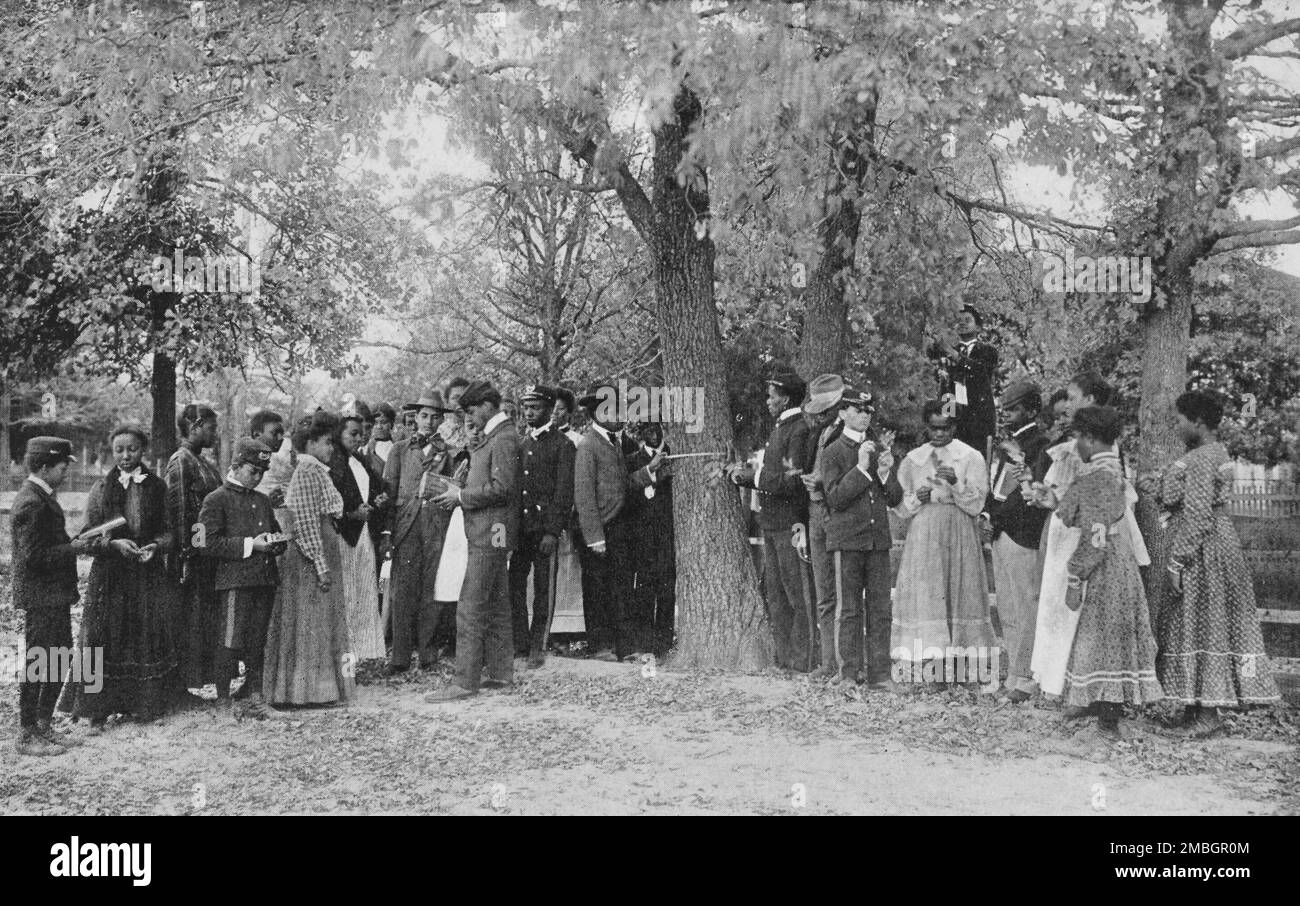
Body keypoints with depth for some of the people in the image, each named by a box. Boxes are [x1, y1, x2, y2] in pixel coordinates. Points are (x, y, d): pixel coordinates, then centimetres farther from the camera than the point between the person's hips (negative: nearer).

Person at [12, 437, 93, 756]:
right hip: (41, 597, -10)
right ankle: (27, 736, 9)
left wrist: (75, 543, 7)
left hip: (55, 596, 10)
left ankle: (43, 726, 26)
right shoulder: (31, 503, -20)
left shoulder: (43, 498, 12)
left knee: (56, 663, 16)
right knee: (37, 666, -1)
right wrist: (74, 548, -17)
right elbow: (34, 557, -23)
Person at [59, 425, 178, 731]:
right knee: (105, 640, -3)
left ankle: (144, 704, 15)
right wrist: (114, 544, -18)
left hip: (149, 576, 1)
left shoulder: (157, 487, 5)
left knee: (147, 639, 4)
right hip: (109, 576, -1)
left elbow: (168, 530, 7)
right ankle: (98, 710, 2)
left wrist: (155, 545, -14)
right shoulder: (101, 489, 3)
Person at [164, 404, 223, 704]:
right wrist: (184, 556, -19)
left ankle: (193, 681, 19)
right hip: (191, 553, -9)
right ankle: (181, 686, 4)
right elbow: (177, 511, -16)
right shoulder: (180, 461, -12)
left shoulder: (203, 463, 15)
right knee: (188, 619, -3)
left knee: (206, 619, 11)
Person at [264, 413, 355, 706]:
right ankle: (306, 690, 1)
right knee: (310, 623, -4)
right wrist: (321, 566, -21)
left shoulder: (316, 471, 16)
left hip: (323, 553, 10)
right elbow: (306, 523, -19)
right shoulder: (307, 472, -14)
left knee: (321, 623, 12)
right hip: (312, 558, -10)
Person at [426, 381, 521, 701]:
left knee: (470, 610, -10)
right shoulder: (496, 435, 16)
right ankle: (500, 671, 22)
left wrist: (461, 496, -14)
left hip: (490, 532, -11)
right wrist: (459, 492, 6)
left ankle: (465, 682, -8)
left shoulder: (503, 438, -15)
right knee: (496, 606, 15)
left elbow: (500, 487, -22)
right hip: (492, 533, 11)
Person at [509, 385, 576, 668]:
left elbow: (564, 493, -7)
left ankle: (538, 648, 7)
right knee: (514, 586, 3)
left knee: (543, 589, 1)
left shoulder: (563, 445, -2)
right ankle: (520, 643, 13)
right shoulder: (519, 443, 16)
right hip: (518, 527, 5)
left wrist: (552, 532, -13)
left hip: (545, 528, -5)